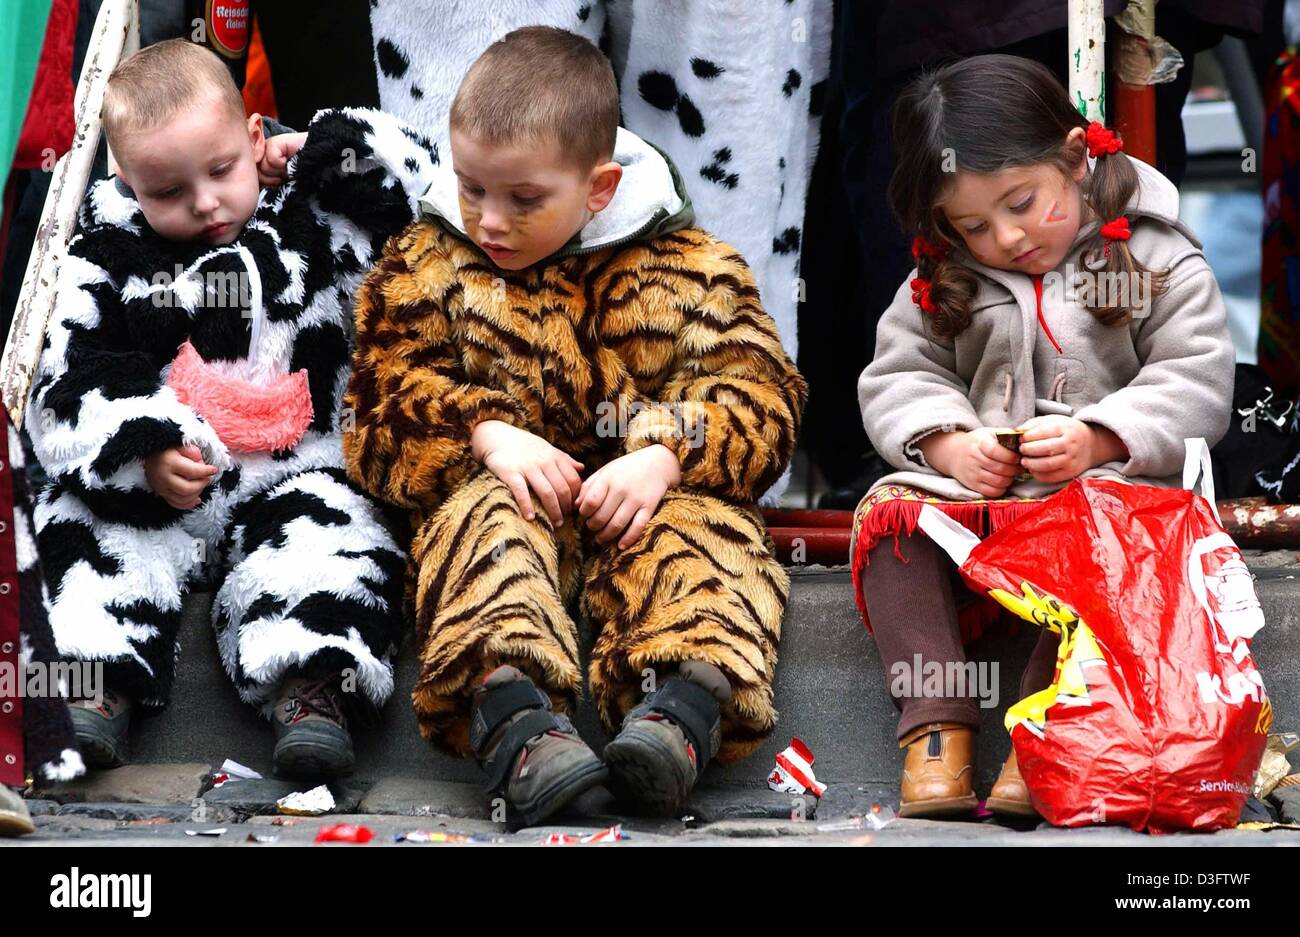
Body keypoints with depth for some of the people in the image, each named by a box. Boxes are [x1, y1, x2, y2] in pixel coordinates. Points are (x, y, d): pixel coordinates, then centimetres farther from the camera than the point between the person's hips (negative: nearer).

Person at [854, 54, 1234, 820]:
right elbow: (898, 378, 5)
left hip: (1112, 473, -4)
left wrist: (1097, 439, -24)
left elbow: (1196, 385, -9)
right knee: (887, 513, -22)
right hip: (976, 479, 4)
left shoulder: (1159, 261, -3)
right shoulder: (943, 283, 8)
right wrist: (946, 442, -16)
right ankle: (935, 723, -25)